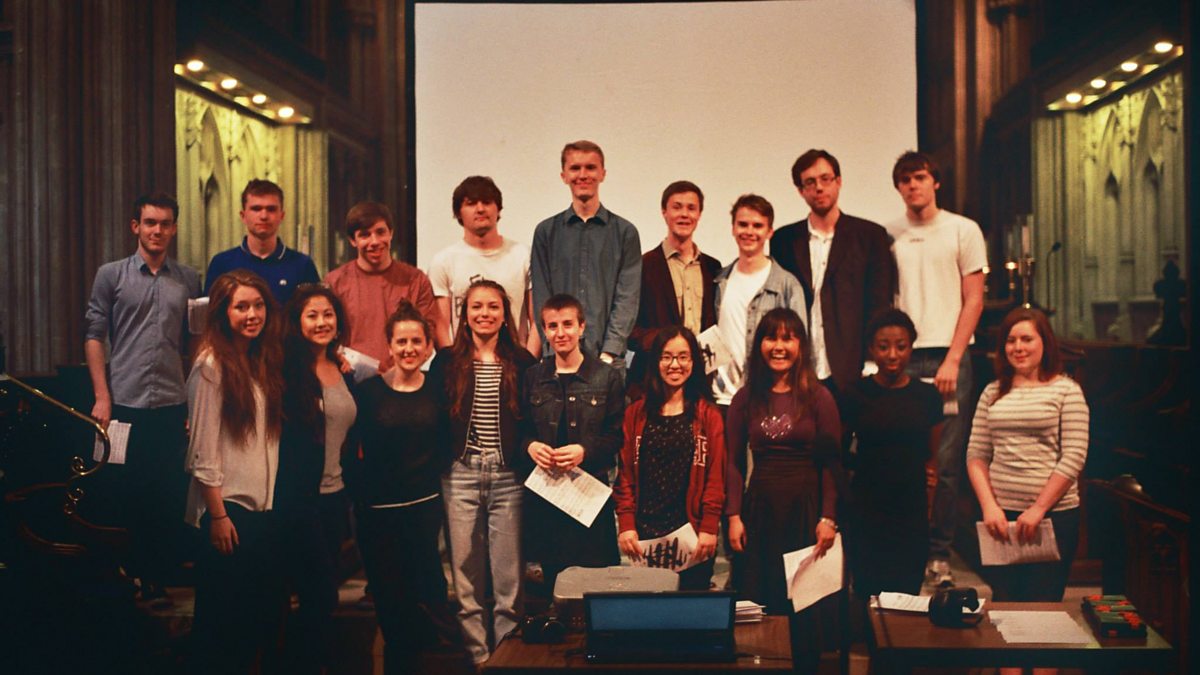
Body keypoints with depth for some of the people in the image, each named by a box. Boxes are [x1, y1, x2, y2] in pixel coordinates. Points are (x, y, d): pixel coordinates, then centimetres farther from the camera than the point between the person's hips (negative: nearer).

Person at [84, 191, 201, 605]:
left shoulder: (188, 280, 9)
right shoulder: (111, 275, 4)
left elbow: (195, 344, 11)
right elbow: (94, 335, 2)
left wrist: (197, 403, 6)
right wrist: (102, 397, -5)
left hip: (172, 406, 1)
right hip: (124, 404, -1)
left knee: (167, 497, 5)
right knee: (125, 495, 6)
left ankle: (156, 580, 17)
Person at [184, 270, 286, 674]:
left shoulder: (266, 362, 9)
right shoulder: (211, 365, -11)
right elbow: (203, 452, -13)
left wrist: (277, 499, 7)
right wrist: (218, 515, -15)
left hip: (265, 507, 7)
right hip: (228, 507, -7)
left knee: (264, 612, 12)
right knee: (222, 618, 5)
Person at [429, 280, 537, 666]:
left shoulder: (521, 363, 6)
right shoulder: (446, 362, 6)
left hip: (508, 476, 0)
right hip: (460, 475, 0)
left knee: (508, 574, 3)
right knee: (467, 575, 5)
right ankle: (477, 656, 17)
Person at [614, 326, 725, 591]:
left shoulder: (708, 415, 3)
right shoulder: (637, 413, 8)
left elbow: (715, 477, -1)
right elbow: (625, 474, 5)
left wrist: (709, 528, -8)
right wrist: (626, 524, -3)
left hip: (692, 534, -1)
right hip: (644, 533, 2)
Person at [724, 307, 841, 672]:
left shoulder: (818, 397, -3)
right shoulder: (746, 398, 5)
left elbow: (831, 463, -3)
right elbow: (734, 461, 5)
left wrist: (828, 518, -8)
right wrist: (734, 515, -2)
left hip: (805, 508, -2)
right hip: (760, 509, 2)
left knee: (804, 604, 7)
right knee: (757, 601, 6)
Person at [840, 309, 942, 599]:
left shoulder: (927, 396, 6)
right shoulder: (856, 395, -1)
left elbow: (933, 456, 14)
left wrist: (933, 506, 9)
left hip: (913, 511, 2)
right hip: (866, 513, -2)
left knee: (908, 596, 4)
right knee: (868, 597, -2)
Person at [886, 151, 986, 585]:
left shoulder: (963, 231, 6)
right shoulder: (886, 237, 11)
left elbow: (973, 300, 2)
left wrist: (952, 360, -8)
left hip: (947, 357, -1)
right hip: (899, 357, 2)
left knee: (945, 462, -2)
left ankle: (938, 554, 7)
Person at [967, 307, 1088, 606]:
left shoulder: (1066, 390, -1)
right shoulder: (993, 393, 9)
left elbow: (1074, 457, -7)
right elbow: (976, 455, 8)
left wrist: (1038, 508, -12)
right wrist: (989, 506, -5)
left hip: (1054, 514, -3)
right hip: (1000, 515, 3)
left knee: (1042, 606, 0)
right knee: (1003, 606, 9)